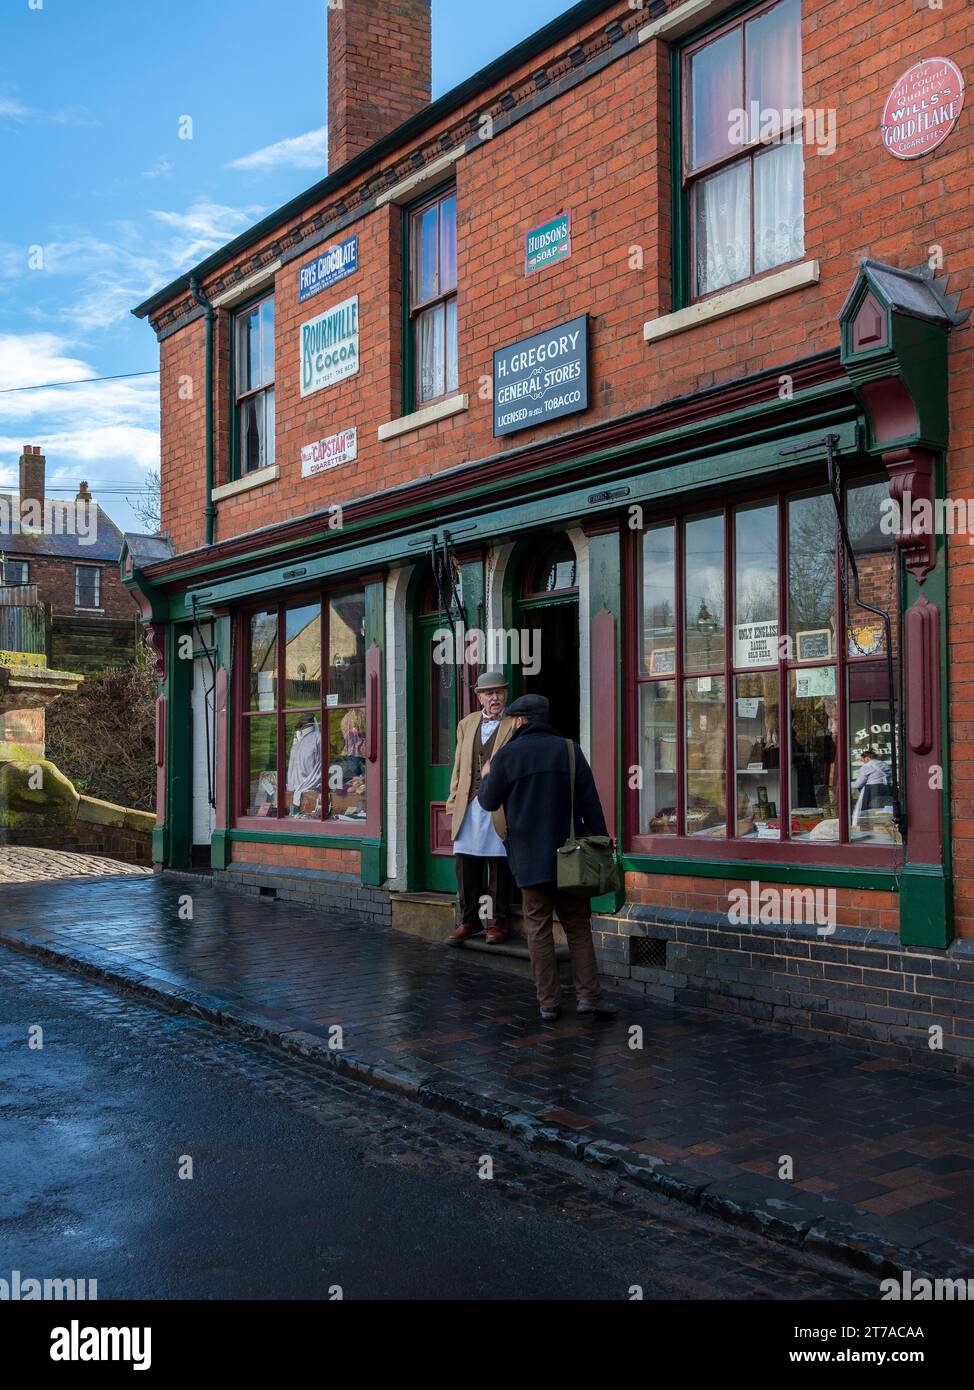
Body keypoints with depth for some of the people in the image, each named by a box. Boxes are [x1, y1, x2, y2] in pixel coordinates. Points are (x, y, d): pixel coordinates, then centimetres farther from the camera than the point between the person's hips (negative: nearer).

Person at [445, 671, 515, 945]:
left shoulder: (517, 725, 1)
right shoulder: (467, 724, 16)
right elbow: (458, 768, 17)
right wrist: (453, 804, 11)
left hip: (499, 807, -4)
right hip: (469, 807, 4)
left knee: (499, 868, 2)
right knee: (465, 867, 5)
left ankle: (497, 922, 13)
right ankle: (468, 920, 17)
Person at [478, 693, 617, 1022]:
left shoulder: (507, 755, -3)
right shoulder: (569, 750, 1)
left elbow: (489, 801, 6)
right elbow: (590, 803, -2)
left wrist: (487, 776, 26)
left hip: (529, 858, -1)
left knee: (538, 928, 5)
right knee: (578, 925, 8)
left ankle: (549, 1003, 4)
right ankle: (589, 994, -1)